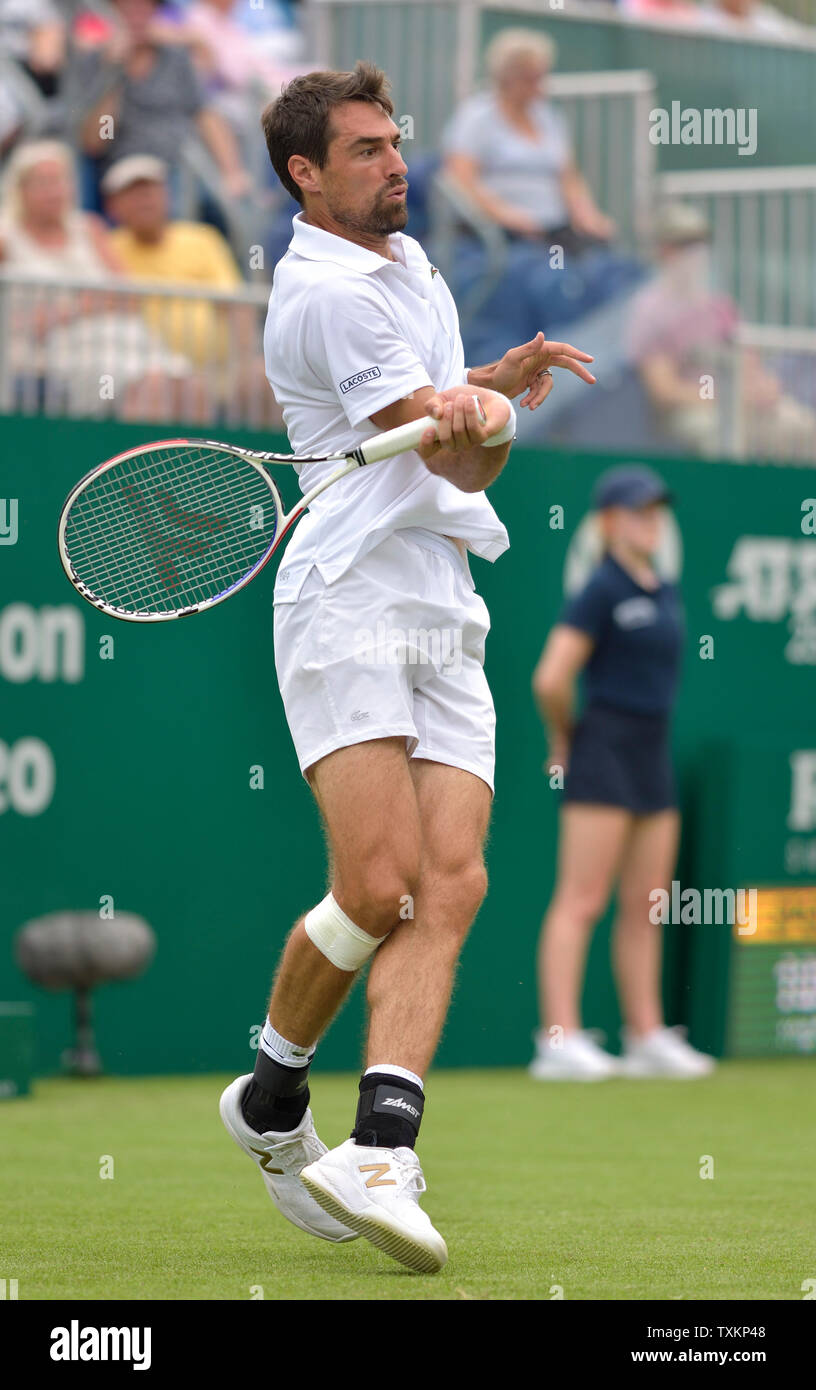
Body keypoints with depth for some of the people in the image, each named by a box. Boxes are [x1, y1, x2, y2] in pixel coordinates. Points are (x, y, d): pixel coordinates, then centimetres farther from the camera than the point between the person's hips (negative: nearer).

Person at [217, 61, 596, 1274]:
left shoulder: (413, 264, 21)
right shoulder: (325, 290, -7)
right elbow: (453, 453, -10)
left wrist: (488, 401, 7)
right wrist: (499, 396, -28)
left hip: (446, 620, 8)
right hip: (348, 608, -8)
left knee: (450, 887, -10)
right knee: (379, 887, -16)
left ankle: (380, 1154, -19)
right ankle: (272, 1100, 9)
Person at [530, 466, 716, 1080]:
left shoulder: (666, 591, 13)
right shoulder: (601, 591, -11)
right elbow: (551, 679, -15)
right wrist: (567, 740, -1)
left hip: (653, 754, 8)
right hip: (604, 753, -8)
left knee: (643, 907, 10)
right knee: (582, 900, -9)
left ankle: (648, 1038, 14)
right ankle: (559, 1041, -12)